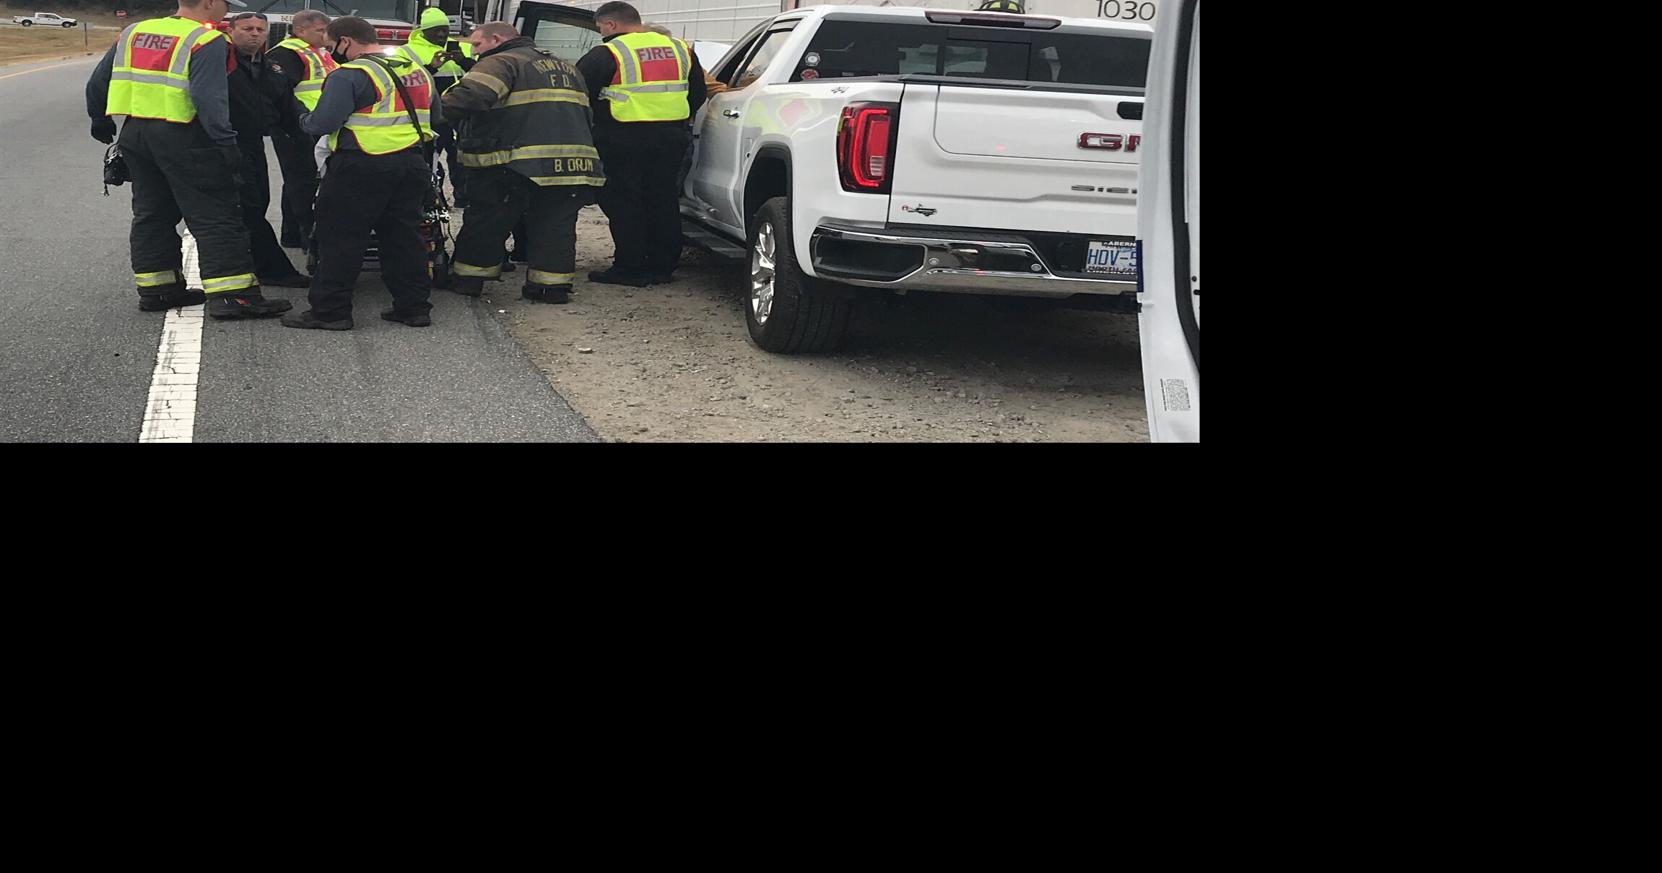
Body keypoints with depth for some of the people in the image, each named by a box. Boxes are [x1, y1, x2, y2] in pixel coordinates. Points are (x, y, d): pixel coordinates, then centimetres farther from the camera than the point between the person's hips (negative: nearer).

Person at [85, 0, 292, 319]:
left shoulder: (134, 33, 12)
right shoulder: (207, 41, -11)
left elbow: (98, 81, 18)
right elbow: (208, 97, -23)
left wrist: (100, 120, 31)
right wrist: (225, 140, -23)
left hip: (134, 134, 7)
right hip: (181, 137, -7)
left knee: (151, 213, 18)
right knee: (216, 217, -4)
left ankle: (155, 290, 23)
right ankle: (231, 295, -8)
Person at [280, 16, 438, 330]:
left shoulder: (349, 75, -12)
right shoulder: (417, 71, 12)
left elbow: (323, 123, -17)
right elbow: (435, 118, 21)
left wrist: (305, 119, 4)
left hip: (360, 167, -7)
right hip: (413, 163, 7)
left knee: (340, 239, 0)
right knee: (404, 236, 14)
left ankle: (330, 310, 1)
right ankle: (413, 305, 17)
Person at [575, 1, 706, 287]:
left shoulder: (607, 54, -7)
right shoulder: (680, 49, 11)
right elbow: (697, 94, 19)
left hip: (623, 140, -6)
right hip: (671, 137, 6)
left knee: (622, 202, 3)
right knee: (662, 200, 14)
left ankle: (630, 269, 2)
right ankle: (663, 266, 18)